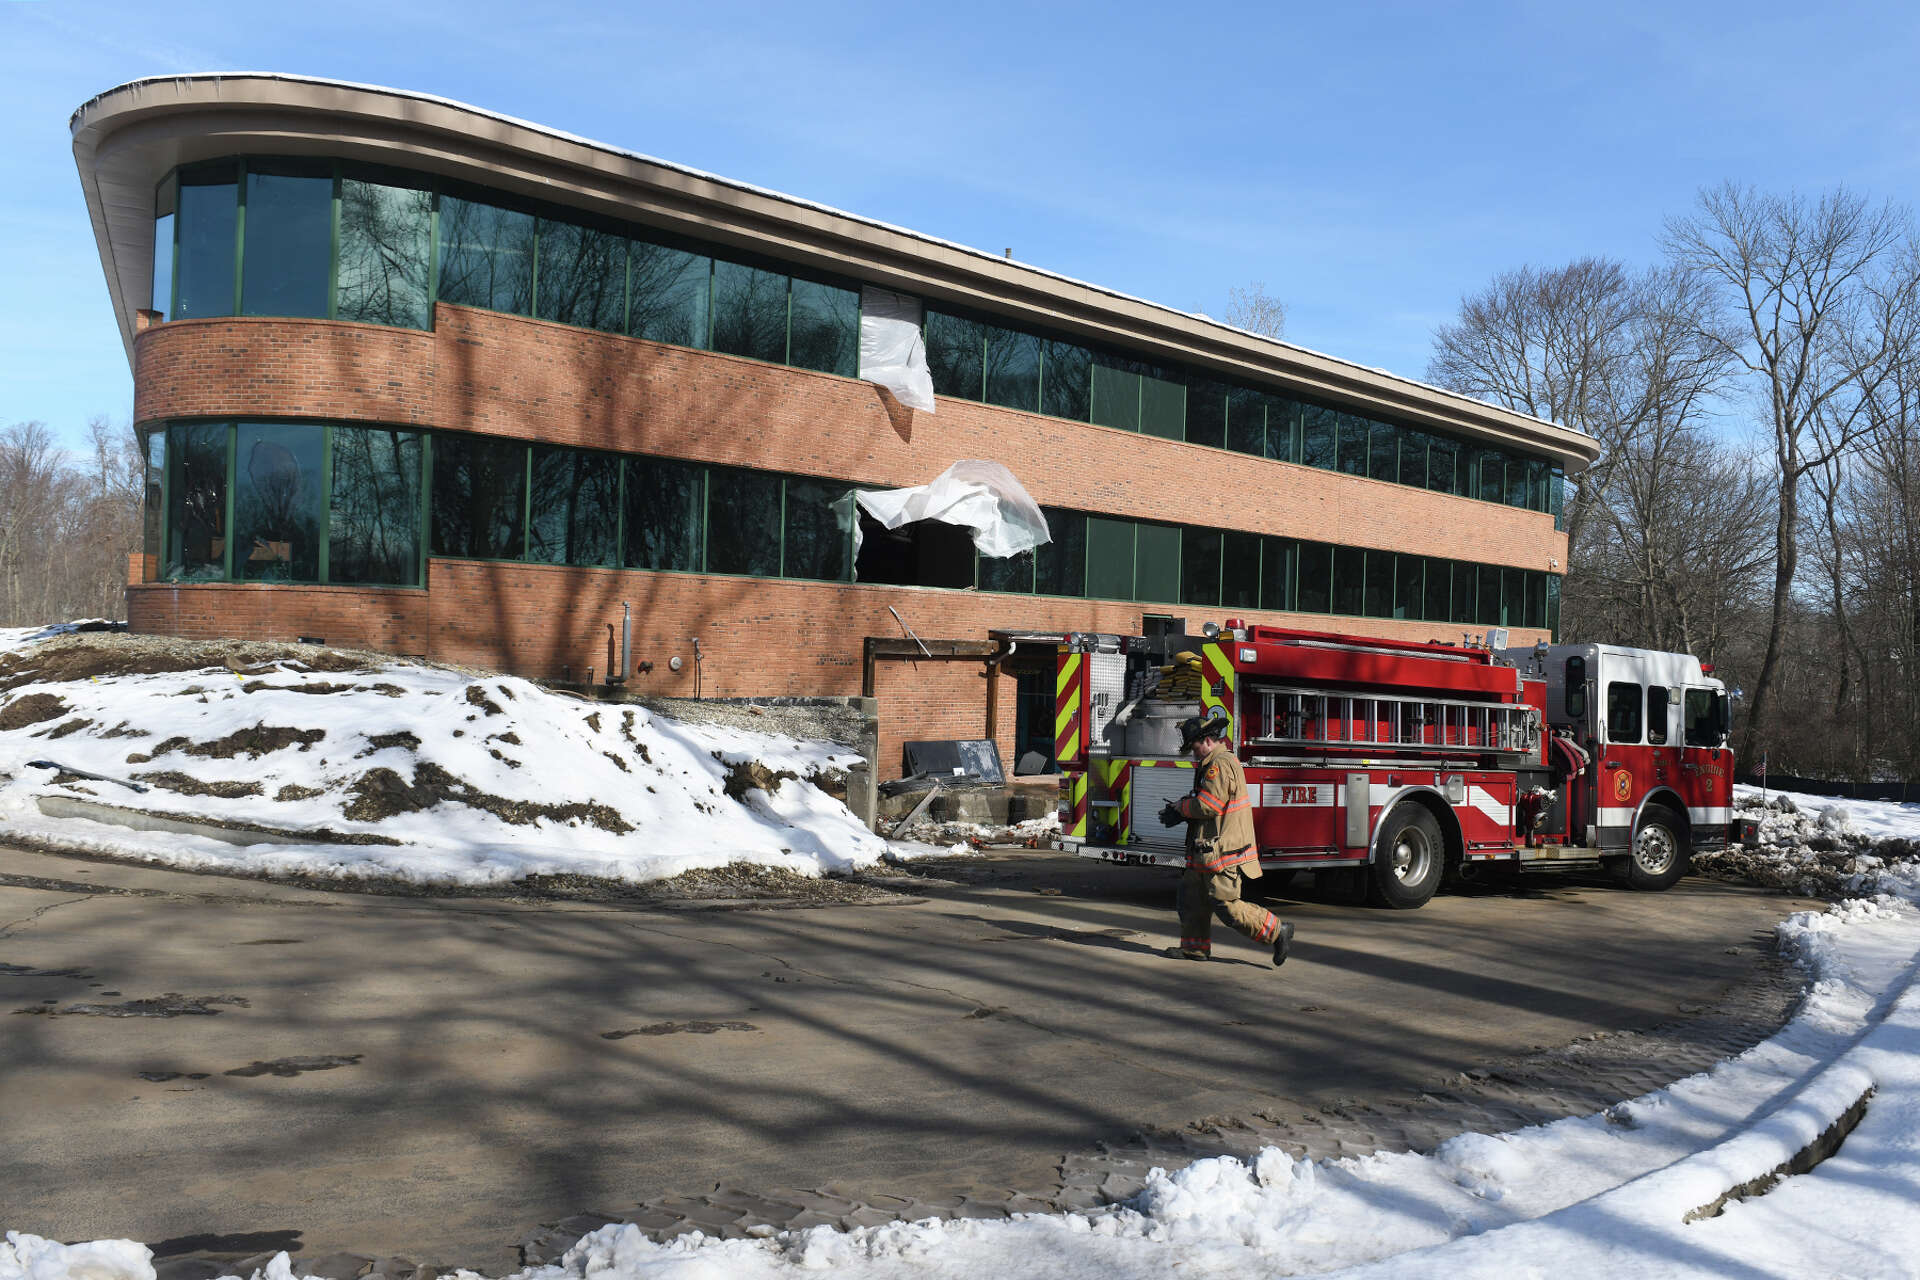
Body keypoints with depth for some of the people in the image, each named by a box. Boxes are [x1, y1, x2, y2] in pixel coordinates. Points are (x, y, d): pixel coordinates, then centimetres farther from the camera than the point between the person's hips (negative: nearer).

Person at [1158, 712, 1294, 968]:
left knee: (1226, 904, -8)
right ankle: (1195, 947, 21)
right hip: (1209, 848, 11)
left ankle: (1277, 932, -3)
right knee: (1191, 893, 14)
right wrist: (1180, 814, 9)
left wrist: (1180, 807, -5)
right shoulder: (1215, 763, 17)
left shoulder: (1220, 764, -17)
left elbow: (1207, 806, -22)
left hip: (1223, 851, -11)